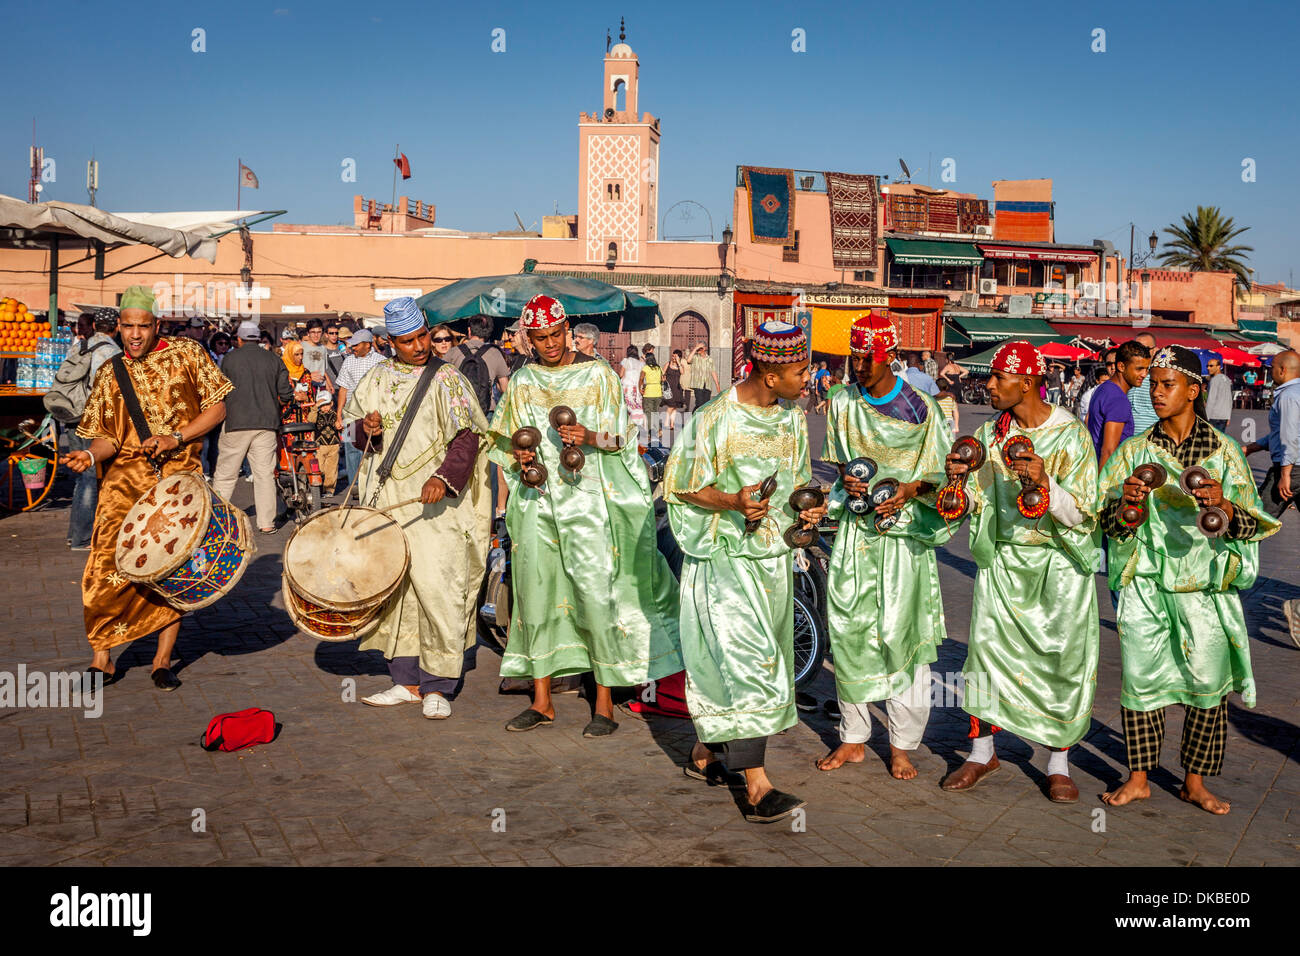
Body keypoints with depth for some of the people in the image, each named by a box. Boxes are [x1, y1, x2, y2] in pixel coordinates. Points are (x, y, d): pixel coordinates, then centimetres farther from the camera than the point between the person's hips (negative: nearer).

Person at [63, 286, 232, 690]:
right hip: (125, 478, 2)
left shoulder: (187, 353, 2)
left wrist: (176, 437, -11)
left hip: (178, 476, -1)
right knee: (105, 568, -7)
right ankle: (101, 658, 10)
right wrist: (90, 455, -14)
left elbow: (217, 408, 1)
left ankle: (163, 660, 16)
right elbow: (107, 437, 8)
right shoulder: (109, 374, 9)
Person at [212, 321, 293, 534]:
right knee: (265, 474, 4)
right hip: (266, 423, 2)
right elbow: (286, 395, 5)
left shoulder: (231, 358, 0)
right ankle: (266, 523, 4)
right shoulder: (273, 360, 6)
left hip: (236, 422, -2)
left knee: (225, 475, 6)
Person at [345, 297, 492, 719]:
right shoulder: (378, 377, 11)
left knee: (435, 585, -10)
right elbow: (355, 416, 22)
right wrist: (368, 427, -2)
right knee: (393, 586, 7)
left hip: (434, 500, -5)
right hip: (387, 498, 5)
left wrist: (444, 477, -26)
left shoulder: (447, 379, -4)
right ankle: (407, 680, 18)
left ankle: (437, 686, 1)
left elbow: (468, 435, -11)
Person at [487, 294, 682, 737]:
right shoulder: (521, 382, 11)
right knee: (535, 592, 3)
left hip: (588, 497, -4)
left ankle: (604, 704, 3)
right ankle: (542, 701, 15)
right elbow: (504, 440, 20)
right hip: (537, 498, 4)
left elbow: (620, 436, -2)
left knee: (596, 594, -8)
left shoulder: (596, 374, 0)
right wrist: (519, 455, -2)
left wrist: (590, 437, -22)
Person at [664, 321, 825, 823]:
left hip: (773, 554, 7)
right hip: (725, 555, -7)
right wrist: (733, 503, -26)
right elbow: (683, 487, -9)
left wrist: (807, 504, -3)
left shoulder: (791, 417, 7)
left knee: (727, 659, 14)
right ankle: (757, 787, -11)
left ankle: (705, 751, 31)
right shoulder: (715, 418, -14)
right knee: (748, 659, -12)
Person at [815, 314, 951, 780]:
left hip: (902, 532, -3)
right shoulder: (843, 403, 7)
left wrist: (911, 490, -18)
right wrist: (847, 480, -4)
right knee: (848, 629, 3)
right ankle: (853, 737, 16)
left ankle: (902, 745, 9)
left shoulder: (919, 408, -4)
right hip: (855, 530, 4)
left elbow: (938, 474, 1)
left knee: (899, 633, -5)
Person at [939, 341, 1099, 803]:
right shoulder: (990, 432, 4)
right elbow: (977, 503, 9)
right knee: (987, 647, 2)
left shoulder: (1070, 433, -9)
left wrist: (1045, 483, -29)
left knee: (1063, 656, -2)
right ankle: (982, 751, 18)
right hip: (1001, 558, 4)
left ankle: (1058, 761, 13)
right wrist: (961, 477, -11)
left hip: (1057, 562, -3)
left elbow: (1081, 514, -12)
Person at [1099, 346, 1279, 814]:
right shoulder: (1135, 451, 6)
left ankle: (1195, 782, 21)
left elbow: (1251, 525, 1)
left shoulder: (1223, 450, 3)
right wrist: (1126, 504, -17)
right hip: (1146, 581, 1)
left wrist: (1223, 504, -19)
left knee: (1208, 682, 3)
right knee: (1140, 675, 2)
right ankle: (1139, 777, 18)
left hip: (1205, 584, 0)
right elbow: (1108, 521, 4)